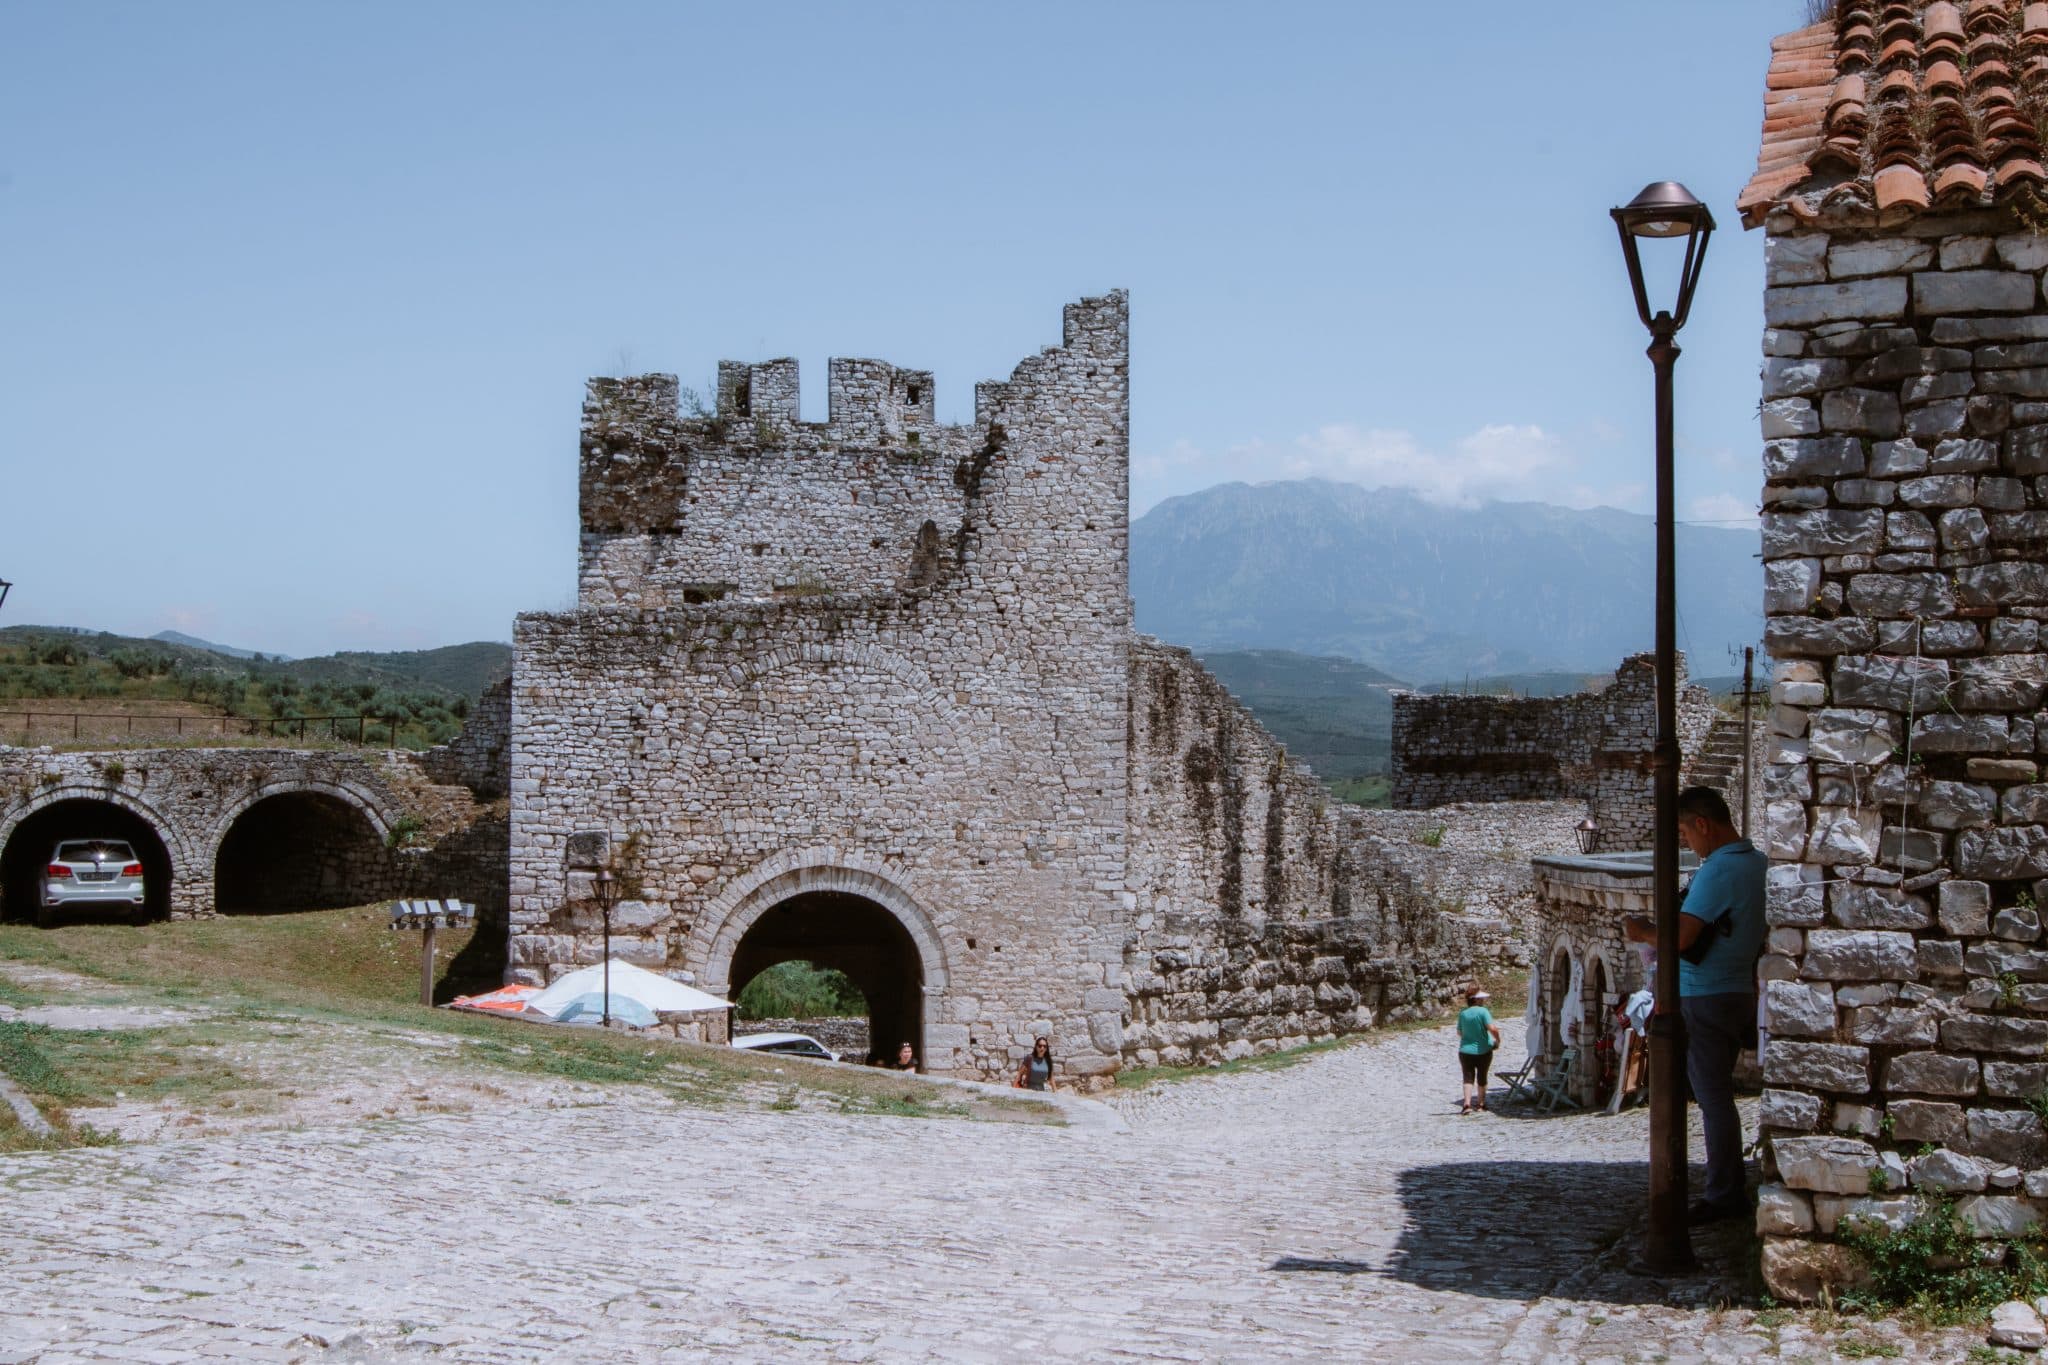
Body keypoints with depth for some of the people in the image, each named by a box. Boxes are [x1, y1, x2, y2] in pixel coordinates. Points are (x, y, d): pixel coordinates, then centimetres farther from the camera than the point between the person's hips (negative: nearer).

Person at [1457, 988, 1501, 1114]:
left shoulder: (1463, 1013, 2)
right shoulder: (1483, 1011, -13)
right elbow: (1492, 1028, -24)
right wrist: (1497, 1040, -8)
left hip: (1466, 1051, 2)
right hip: (1483, 1050, -2)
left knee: (1468, 1078, 2)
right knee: (1482, 1077, 14)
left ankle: (1466, 1104, -15)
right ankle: (1481, 1104, 23)